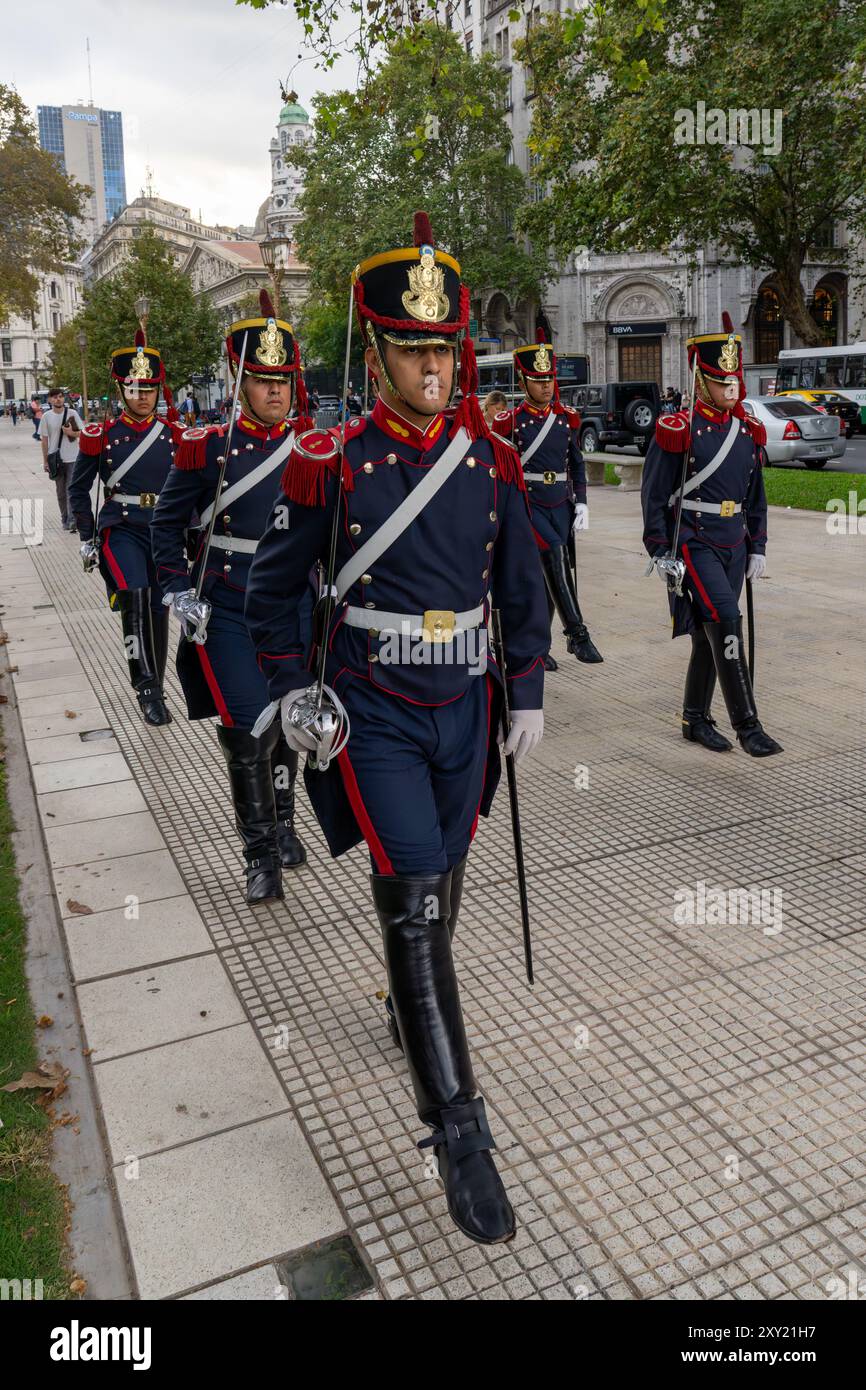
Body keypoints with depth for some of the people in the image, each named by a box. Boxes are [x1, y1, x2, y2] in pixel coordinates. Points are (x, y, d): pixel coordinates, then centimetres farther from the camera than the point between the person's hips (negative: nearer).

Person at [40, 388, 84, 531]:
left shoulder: (72, 413, -2)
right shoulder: (46, 417, 0)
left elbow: (83, 433, 3)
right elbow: (44, 440, 3)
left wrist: (71, 433, -18)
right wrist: (45, 460, 1)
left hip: (72, 459, -1)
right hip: (56, 459, 1)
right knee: (61, 492, 10)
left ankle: (72, 519, -11)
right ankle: (64, 519, 20)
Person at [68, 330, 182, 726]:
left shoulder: (173, 434, 6)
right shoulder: (102, 435, -1)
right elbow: (78, 489, 6)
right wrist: (86, 538, 3)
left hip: (165, 531, 3)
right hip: (121, 530, -3)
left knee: (158, 607, 6)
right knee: (136, 597, -25)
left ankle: (152, 690, 21)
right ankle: (146, 685, -19)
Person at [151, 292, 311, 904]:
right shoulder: (206, 447, -4)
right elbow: (167, 522, 4)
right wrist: (180, 592, -4)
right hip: (227, 613, -3)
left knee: (289, 721, 12)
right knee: (248, 731, -6)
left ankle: (284, 821, 34)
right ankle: (262, 853, 9)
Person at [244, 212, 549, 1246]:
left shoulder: (492, 459, 2)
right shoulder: (329, 462, -8)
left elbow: (522, 587, 10)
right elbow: (272, 586, 2)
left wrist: (527, 695, 7)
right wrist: (291, 687, -6)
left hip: (464, 705, 4)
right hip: (372, 712, -4)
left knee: (439, 884, 17)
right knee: (414, 900, -8)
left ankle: (407, 1006, 48)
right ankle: (457, 1131, 2)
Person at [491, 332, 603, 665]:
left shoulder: (567, 418, 8)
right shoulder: (510, 422, -4)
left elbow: (576, 464, 14)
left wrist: (581, 504, 5)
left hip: (561, 506, 4)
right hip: (527, 504, -4)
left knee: (548, 575, 8)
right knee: (555, 554, -24)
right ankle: (577, 634, -20)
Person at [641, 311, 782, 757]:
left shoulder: (748, 431, 11)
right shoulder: (677, 430, -8)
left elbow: (755, 496, 18)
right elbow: (653, 496, -8)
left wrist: (757, 547, 14)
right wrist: (661, 553, -12)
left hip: (734, 547, 6)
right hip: (693, 544, -6)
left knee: (709, 635, 11)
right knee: (726, 621, -17)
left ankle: (696, 720, 23)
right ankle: (746, 724, -12)